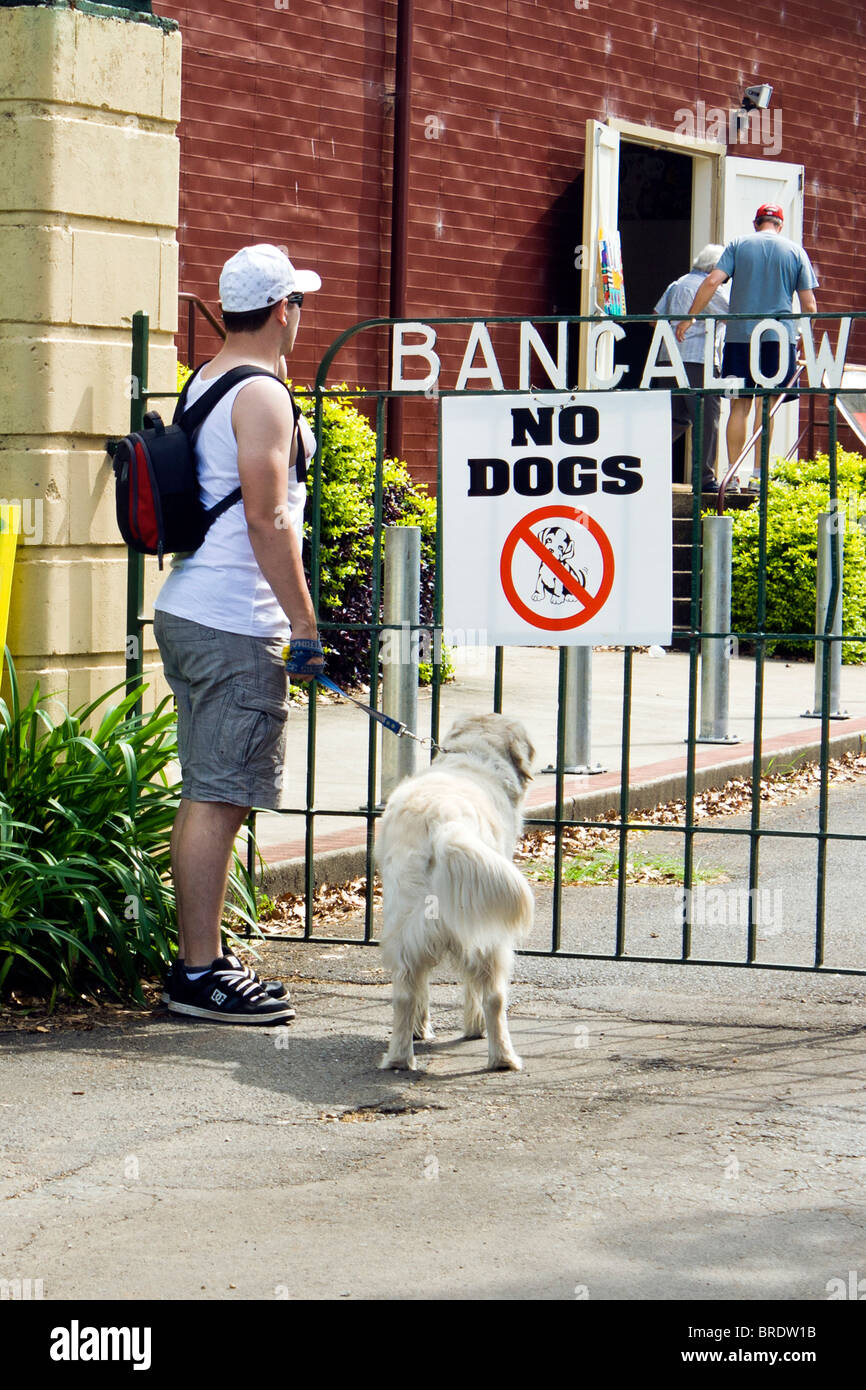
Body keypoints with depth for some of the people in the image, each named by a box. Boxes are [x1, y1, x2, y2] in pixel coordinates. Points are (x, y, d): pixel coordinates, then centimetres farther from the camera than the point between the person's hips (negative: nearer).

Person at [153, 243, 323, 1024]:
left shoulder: (204, 385, 17)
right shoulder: (262, 396, -12)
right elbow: (266, 519, -19)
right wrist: (305, 623, -16)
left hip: (184, 611, 10)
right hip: (234, 626, -10)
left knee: (204, 797, 13)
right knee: (218, 801, -7)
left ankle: (199, 959, 19)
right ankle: (200, 975, -5)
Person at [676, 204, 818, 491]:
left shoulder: (738, 244, 7)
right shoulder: (795, 251, 8)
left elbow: (712, 281, -5)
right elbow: (808, 303, 4)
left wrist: (689, 318, 0)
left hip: (740, 334, 1)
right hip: (780, 335, -1)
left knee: (739, 404, 5)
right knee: (766, 405, 1)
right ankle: (758, 475, -5)